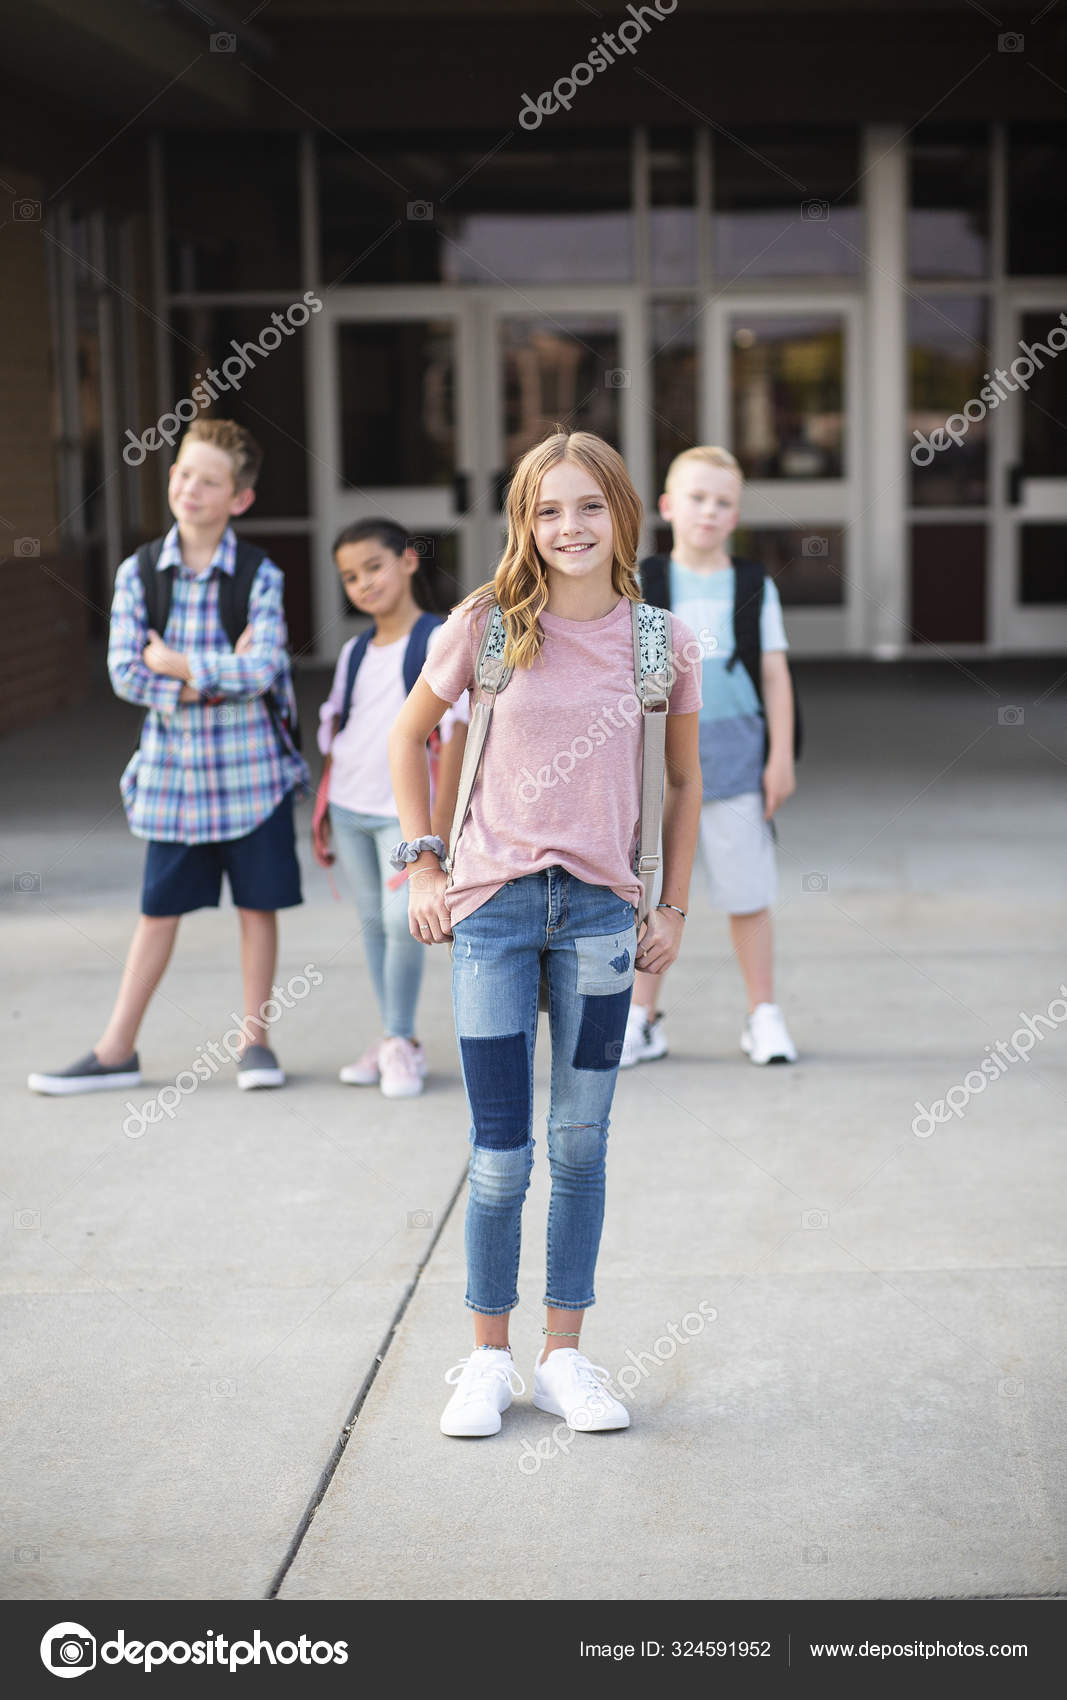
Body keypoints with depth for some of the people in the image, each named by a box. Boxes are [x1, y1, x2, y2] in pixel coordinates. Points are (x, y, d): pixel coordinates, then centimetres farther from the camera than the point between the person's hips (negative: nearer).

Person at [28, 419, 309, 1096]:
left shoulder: (260, 576, -6)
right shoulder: (139, 573, -1)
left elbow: (261, 669, -19)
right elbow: (124, 672, -9)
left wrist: (174, 664, -14)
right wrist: (213, 679, -17)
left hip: (251, 766, -2)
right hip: (172, 767, 2)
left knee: (258, 905, 6)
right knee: (159, 909, 9)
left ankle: (255, 1038, 20)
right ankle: (116, 1051, 16)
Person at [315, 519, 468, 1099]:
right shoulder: (354, 651, 12)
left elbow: (454, 729, -11)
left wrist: (442, 816, -15)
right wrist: (325, 810, 14)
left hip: (405, 810, -6)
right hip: (350, 808, 6)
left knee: (401, 922, -12)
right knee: (373, 921, 8)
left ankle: (400, 1042, -1)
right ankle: (391, 1040, 15)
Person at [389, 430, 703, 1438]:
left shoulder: (663, 642, 1)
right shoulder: (487, 627, -1)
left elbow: (683, 782, 14)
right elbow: (409, 736, 11)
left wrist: (673, 909, 10)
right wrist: (424, 867, 5)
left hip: (600, 910, 1)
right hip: (493, 903, -1)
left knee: (580, 1143, 6)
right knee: (501, 1154, 0)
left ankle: (563, 1357, 19)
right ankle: (488, 1359, 17)